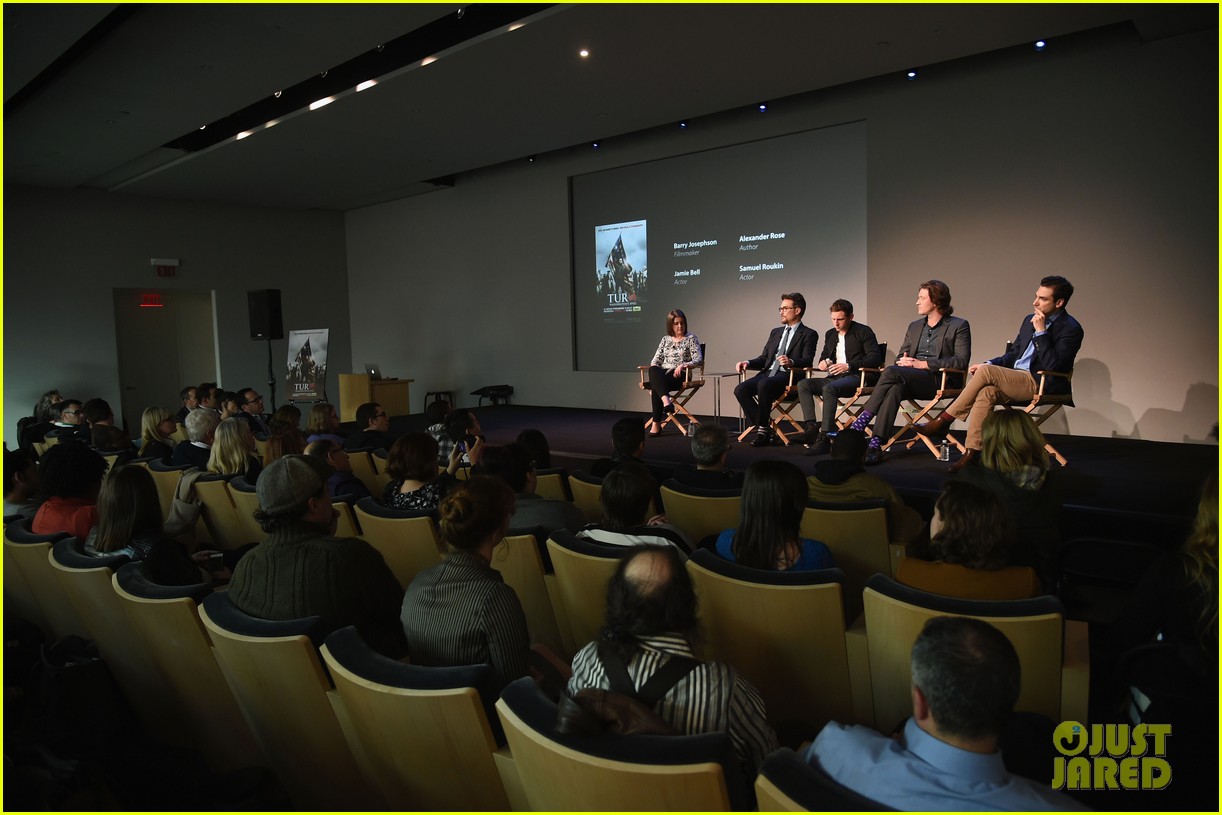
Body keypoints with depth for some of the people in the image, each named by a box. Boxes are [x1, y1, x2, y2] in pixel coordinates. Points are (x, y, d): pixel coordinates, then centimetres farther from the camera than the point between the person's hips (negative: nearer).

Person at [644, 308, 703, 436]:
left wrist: (683, 365, -20)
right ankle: (666, 401, -52)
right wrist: (654, 370, -7)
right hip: (662, 374, 4)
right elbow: (656, 360, 16)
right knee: (653, 371, -36)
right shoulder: (665, 339, 20)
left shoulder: (691, 339, 8)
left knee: (655, 386, -35)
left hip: (679, 376, -4)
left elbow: (699, 360, -2)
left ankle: (656, 424, -36)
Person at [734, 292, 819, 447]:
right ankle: (764, 427, -13)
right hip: (768, 373, 7)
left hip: (789, 376, -6)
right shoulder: (776, 332, 25)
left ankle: (763, 430, -24)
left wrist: (791, 362, -30)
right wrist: (748, 363, 1)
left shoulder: (809, 334, 6)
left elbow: (807, 361, -9)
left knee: (764, 384, -37)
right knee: (740, 389, -20)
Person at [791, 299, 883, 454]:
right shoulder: (830, 334, 21)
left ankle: (825, 438, -38)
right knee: (803, 384, -14)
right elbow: (824, 356, 30)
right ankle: (812, 428, -26)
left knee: (829, 388, -35)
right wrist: (822, 362, 3)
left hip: (856, 377, -7)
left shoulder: (864, 332, 0)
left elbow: (875, 358, -10)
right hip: (835, 377, 7)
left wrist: (849, 366, -20)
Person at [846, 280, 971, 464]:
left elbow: (961, 360, -7)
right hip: (912, 382, 5)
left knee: (891, 372, -30)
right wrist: (902, 361, -2)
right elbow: (901, 356, 25)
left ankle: (860, 423, -30)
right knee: (895, 388, -33)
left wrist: (924, 364, -14)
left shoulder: (959, 326, 6)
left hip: (941, 381, -5)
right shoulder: (914, 326, 25)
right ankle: (876, 444, -43)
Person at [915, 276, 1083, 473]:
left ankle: (944, 420, -18)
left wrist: (1041, 331, -19)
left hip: (1040, 384, -6)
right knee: (986, 391, -28)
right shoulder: (1030, 320, 18)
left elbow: (1053, 366, -16)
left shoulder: (1071, 328, -5)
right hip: (1015, 379, 6)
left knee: (987, 371, -27)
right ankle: (971, 453, -33)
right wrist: (988, 363, 4)